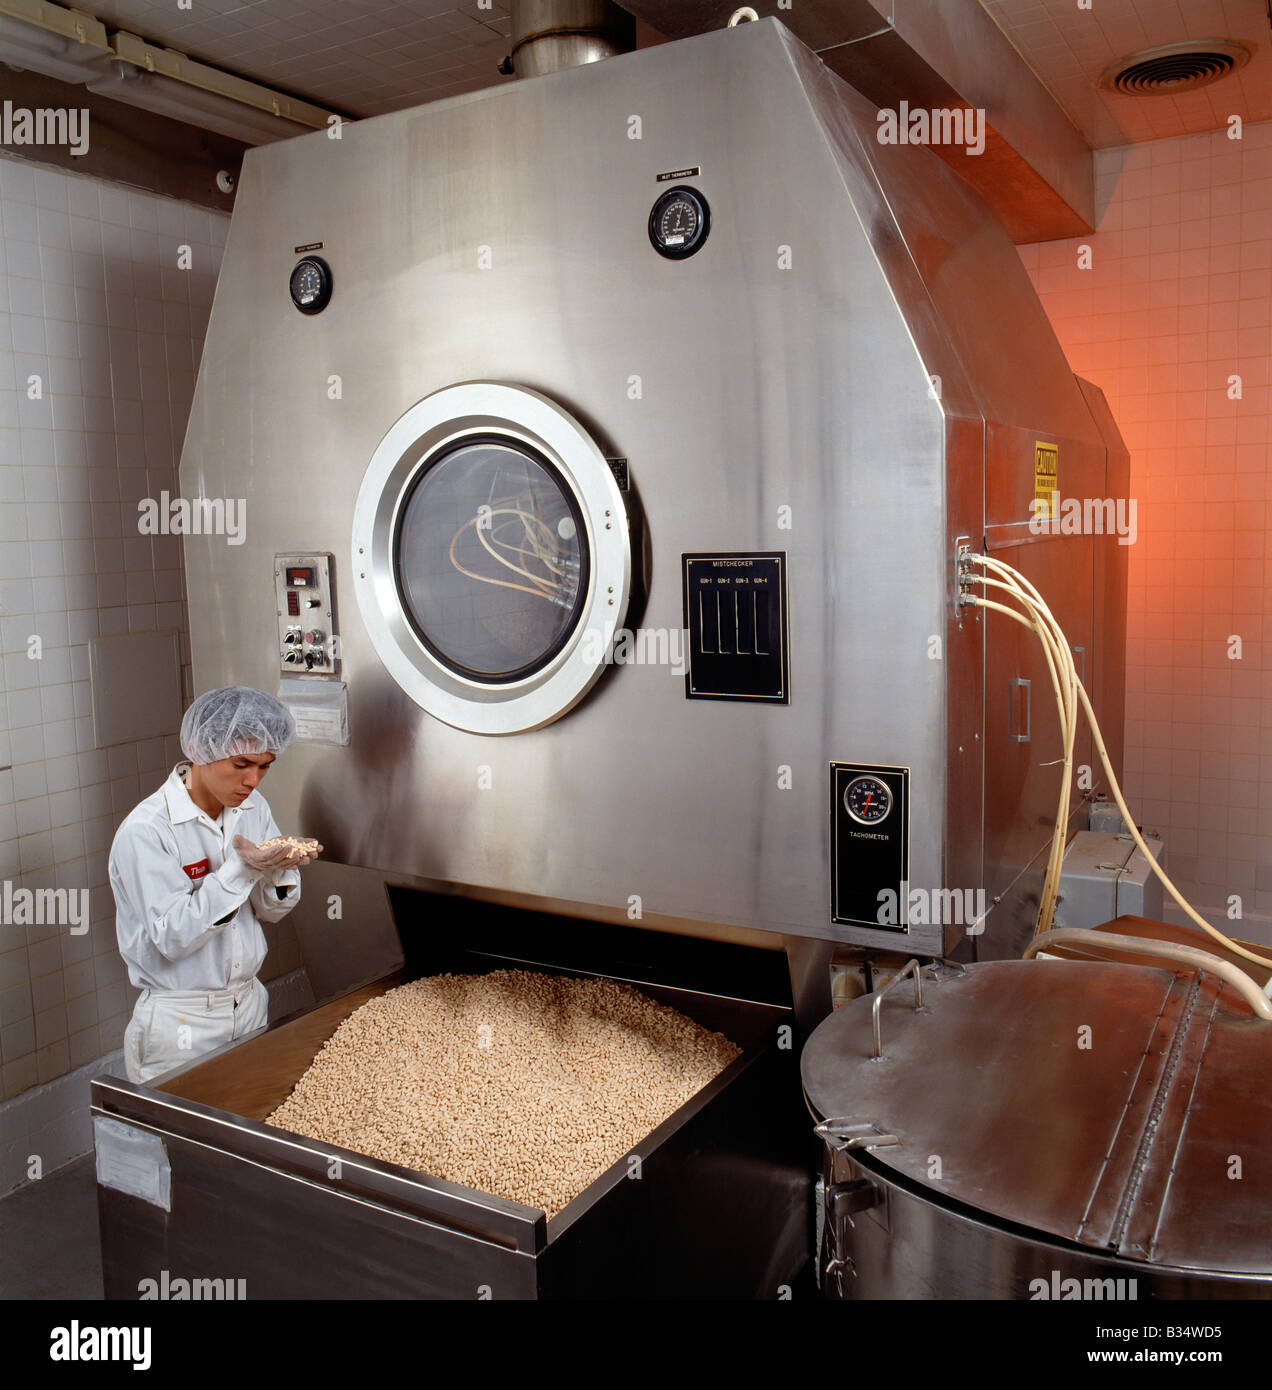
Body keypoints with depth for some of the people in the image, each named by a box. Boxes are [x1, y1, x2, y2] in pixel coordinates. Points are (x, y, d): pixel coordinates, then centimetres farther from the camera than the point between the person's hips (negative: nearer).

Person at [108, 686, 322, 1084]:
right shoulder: (145, 831, -19)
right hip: (180, 1024, -6)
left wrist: (281, 867, -16)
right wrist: (241, 870, -29)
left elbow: (270, 911, 6)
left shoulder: (253, 808, 1)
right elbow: (172, 937, -22)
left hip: (250, 1004, 6)